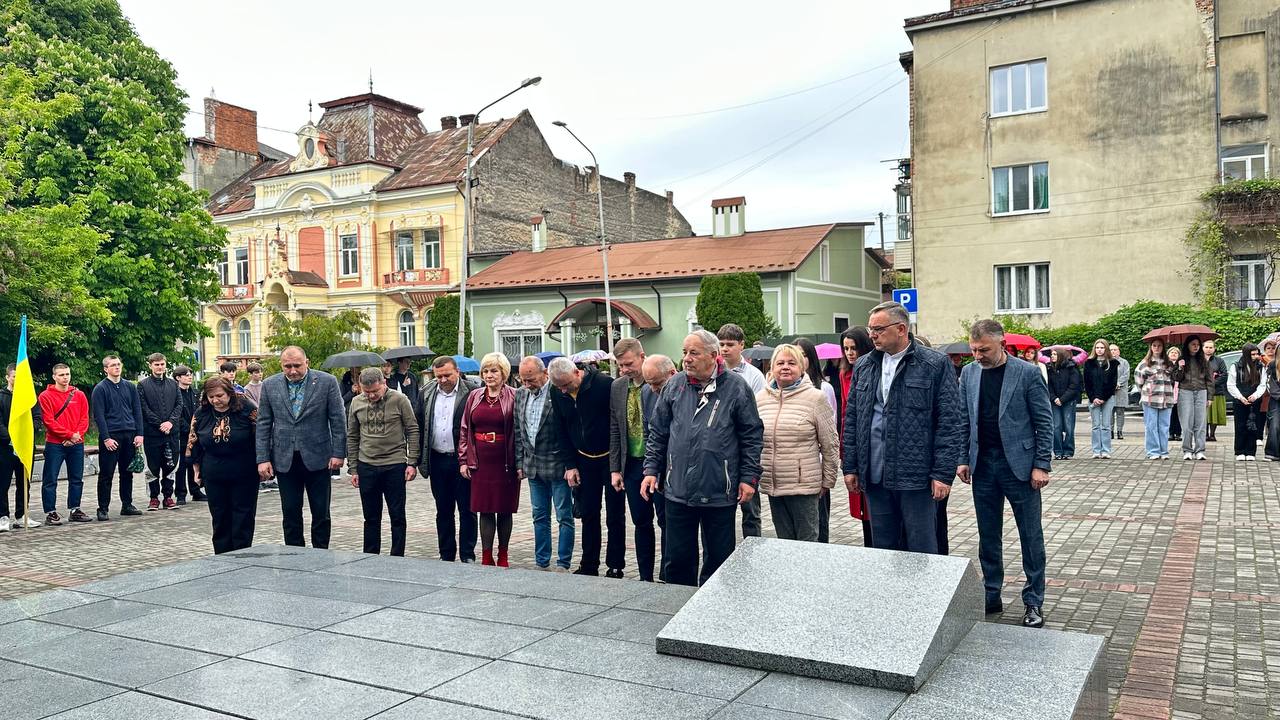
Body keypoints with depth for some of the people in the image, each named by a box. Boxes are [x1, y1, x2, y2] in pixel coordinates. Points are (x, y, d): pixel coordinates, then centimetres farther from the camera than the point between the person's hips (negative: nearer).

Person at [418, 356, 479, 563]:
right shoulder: (427, 394, 8)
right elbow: (420, 427, 11)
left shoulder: (471, 392, -7)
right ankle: (446, 555, 23)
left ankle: (467, 555, 12)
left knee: (467, 510, 3)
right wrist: (421, 460, 6)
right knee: (443, 511, 13)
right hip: (438, 460, 5)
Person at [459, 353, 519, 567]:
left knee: (504, 509, 6)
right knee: (485, 509, 5)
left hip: (505, 461, -3)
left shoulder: (513, 397, -3)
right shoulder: (474, 397, 9)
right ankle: (487, 557, 13)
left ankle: (503, 556, 19)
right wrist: (464, 460, 5)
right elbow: (465, 430, 11)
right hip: (480, 461, 3)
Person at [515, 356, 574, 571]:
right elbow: (518, 431, 13)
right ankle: (541, 562, 23)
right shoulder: (520, 394, 7)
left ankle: (563, 564, 10)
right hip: (532, 466, 6)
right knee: (540, 517, 14)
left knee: (564, 518, 3)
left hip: (557, 465, -6)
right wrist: (519, 463, 10)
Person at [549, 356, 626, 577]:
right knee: (588, 515, 9)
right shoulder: (557, 393, -2)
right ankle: (588, 565, 19)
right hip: (584, 460, 5)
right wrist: (570, 465, 2)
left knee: (615, 516, 3)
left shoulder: (605, 385, -20)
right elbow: (563, 431, 7)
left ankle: (615, 567, 13)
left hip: (610, 458, -5)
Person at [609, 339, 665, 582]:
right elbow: (615, 430, 10)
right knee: (641, 523, 13)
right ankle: (645, 576, 22)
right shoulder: (617, 387, 7)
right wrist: (615, 468, 7)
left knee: (666, 520, 2)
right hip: (632, 464, 5)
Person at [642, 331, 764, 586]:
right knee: (677, 560, 10)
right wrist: (651, 469, 5)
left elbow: (752, 436, -1)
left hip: (720, 494, -2)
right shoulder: (674, 385, 4)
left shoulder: (736, 386, -5)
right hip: (677, 490, 3)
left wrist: (749, 477, -5)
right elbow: (657, 433, 10)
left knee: (718, 559, 10)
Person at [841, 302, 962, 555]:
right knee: (882, 549, 13)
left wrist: (943, 474, -10)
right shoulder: (863, 366, 11)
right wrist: (850, 467, 9)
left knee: (922, 551, 4)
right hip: (875, 477, 5)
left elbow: (949, 423, -6)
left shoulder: (935, 364, -4)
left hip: (917, 477, -5)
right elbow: (852, 420, 13)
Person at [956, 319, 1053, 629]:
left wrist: (1041, 465, -10)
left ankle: (1033, 601, 16)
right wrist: (962, 459, 4)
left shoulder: (1027, 373, -8)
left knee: (1031, 536, 5)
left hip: (1019, 465, -4)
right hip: (982, 466, 4)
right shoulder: (968, 373, 5)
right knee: (988, 537, 11)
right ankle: (991, 597, 22)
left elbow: (1044, 422, -6)